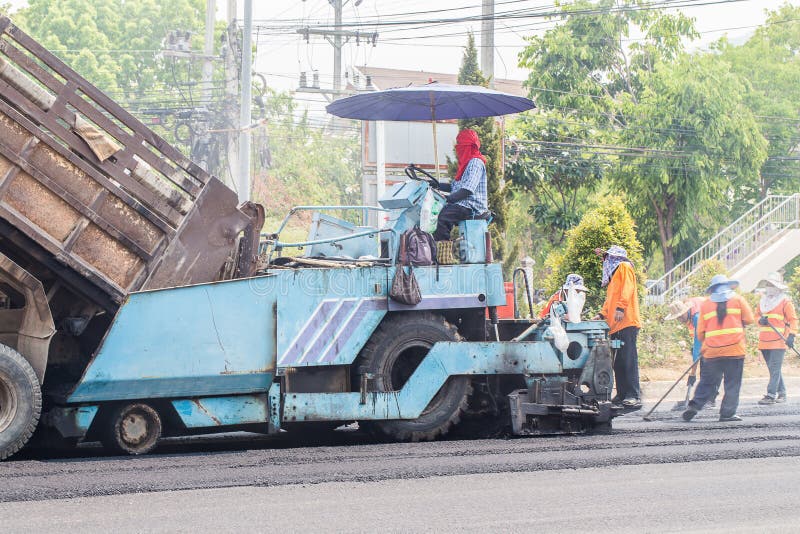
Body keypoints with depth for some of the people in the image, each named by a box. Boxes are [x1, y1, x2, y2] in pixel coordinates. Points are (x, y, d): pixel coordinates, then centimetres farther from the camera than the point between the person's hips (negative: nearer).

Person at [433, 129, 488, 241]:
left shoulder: (476, 163, -10)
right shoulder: (466, 163, 23)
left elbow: (468, 189, -23)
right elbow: (454, 187, 24)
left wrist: (449, 198, -26)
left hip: (472, 207, -10)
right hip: (462, 204, 10)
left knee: (443, 217, -29)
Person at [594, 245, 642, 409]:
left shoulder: (624, 267, 1)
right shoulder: (613, 274, 29)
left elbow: (627, 289, -14)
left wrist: (620, 308, -25)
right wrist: (602, 315, 20)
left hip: (627, 322, -10)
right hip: (615, 326, 10)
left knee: (628, 360, -14)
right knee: (618, 362, 7)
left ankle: (634, 396, -19)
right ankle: (622, 394, 9)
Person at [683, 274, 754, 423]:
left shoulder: (705, 305, 9)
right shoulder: (738, 299, 5)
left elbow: (700, 332, 9)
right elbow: (749, 319, 3)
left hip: (712, 350, 2)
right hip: (735, 349, -2)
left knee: (708, 381, 11)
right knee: (732, 383, 3)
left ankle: (694, 405, 0)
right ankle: (727, 413, 0)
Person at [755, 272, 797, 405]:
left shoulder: (785, 301, -2)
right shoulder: (763, 301, 16)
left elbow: (793, 319, -4)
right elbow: (756, 315, 23)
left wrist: (791, 335, -14)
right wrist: (760, 320, -2)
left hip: (778, 341, -7)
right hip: (764, 341, 7)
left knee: (775, 368, -11)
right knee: (773, 368, 12)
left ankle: (771, 395, -16)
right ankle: (781, 393, 20)